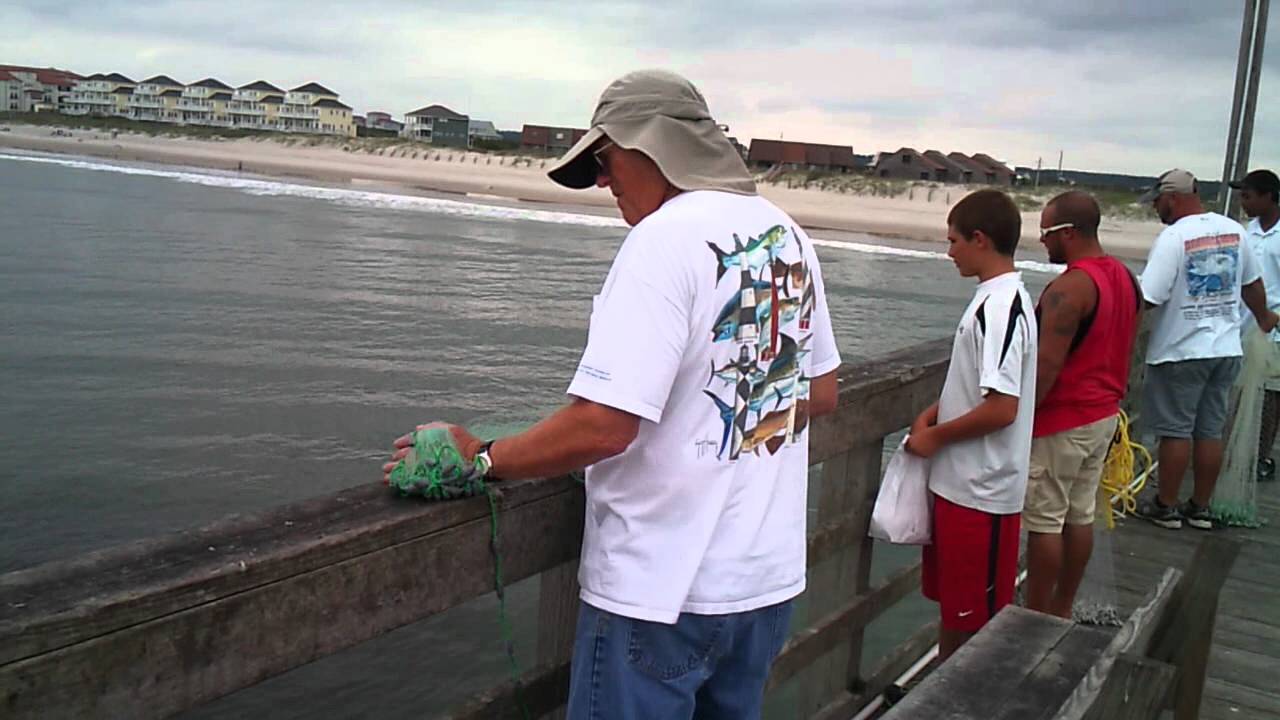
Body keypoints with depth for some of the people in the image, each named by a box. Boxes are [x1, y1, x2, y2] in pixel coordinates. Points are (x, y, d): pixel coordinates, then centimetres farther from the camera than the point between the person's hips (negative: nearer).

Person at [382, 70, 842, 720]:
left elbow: (602, 426, -25)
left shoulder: (665, 238, -19)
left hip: (663, 591, -8)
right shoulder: (787, 234, 7)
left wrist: (480, 459, -12)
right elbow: (821, 393, 15)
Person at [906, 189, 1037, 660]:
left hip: (979, 492, -10)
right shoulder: (998, 298, 9)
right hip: (961, 481, 10)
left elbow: (1002, 408, -26)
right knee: (952, 604, 22)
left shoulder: (1000, 307, -21)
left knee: (977, 619, 5)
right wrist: (936, 411, 6)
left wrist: (935, 436, -13)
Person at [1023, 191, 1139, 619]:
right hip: (1104, 415, 9)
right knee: (1080, 515, 15)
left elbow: (1048, 364, -24)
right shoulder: (1124, 277, 8)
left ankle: (1036, 620, 8)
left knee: (1044, 521, 0)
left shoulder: (1070, 287, -21)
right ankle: (1062, 611, 26)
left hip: (1062, 422, -9)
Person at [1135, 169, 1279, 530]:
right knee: (1211, 431, 12)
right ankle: (1200, 508, 21)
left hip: (1181, 351, -6)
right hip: (1226, 349, 6)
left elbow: (1147, 298, -23)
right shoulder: (1233, 229, 4)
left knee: (1175, 431, 4)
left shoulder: (1174, 236, -18)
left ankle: (1165, 506, 14)